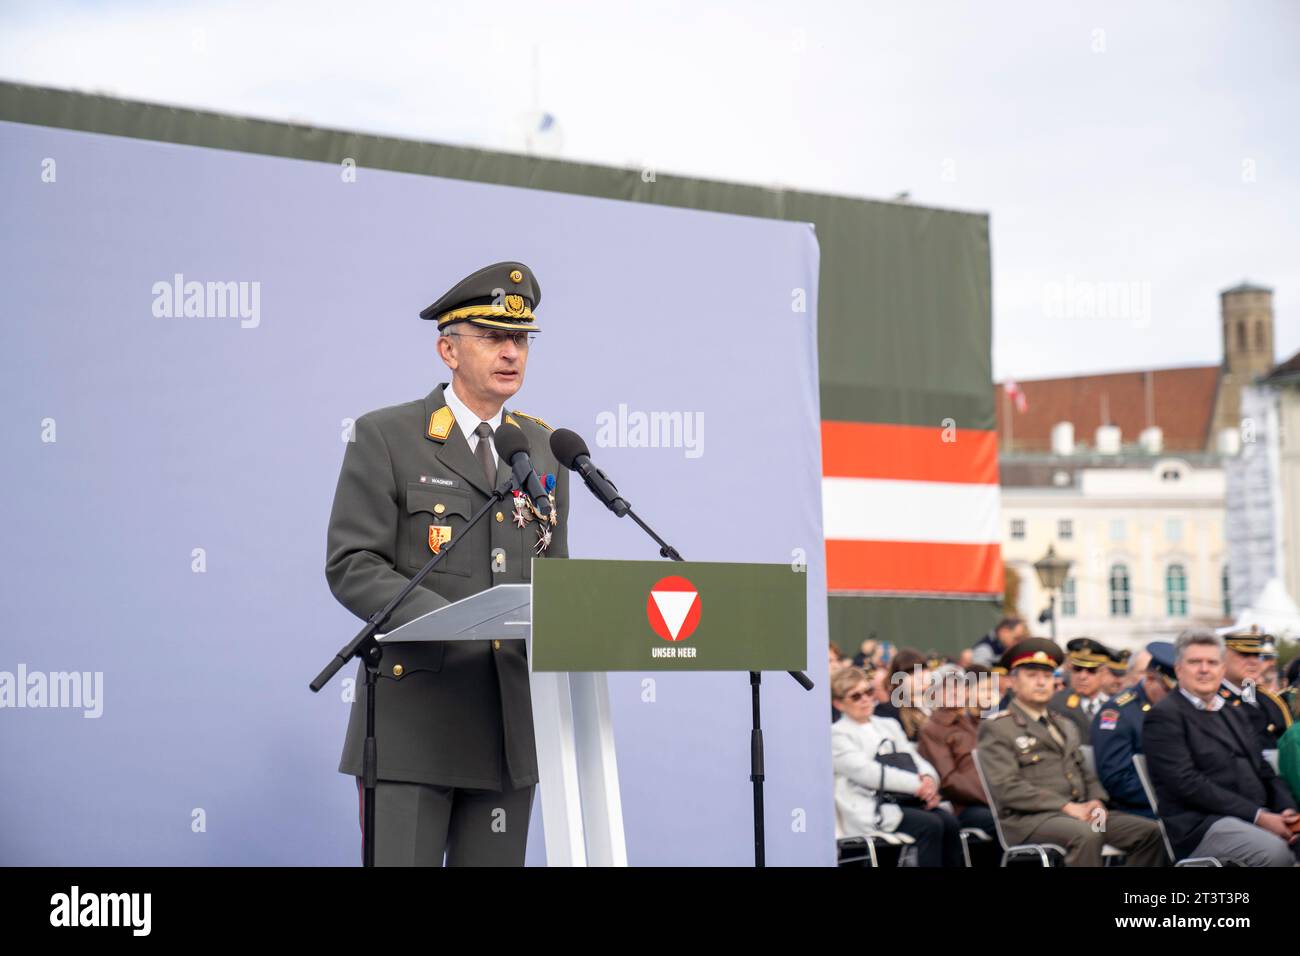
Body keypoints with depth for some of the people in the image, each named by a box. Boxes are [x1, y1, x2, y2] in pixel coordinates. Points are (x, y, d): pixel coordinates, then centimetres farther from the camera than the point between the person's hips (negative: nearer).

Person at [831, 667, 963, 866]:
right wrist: (916, 784, -20)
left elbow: (915, 759, 16)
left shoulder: (888, 725, 25)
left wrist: (928, 779, -10)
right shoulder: (837, 734, 2)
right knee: (930, 825, -28)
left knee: (949, 821, -22)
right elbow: (865, 772, -12)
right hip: (870, 810, -6)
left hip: (904, 800, 6)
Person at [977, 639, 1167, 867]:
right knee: (1087, 835, -36)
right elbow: (1007, 788, -11)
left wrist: (1096, 802, 1)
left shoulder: (1065, 726, 27)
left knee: (1149, 832, -12)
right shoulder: (996, 729, 1)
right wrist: (1066, 806, -17)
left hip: (1078, 813, 7)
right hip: (1028, 819, -7)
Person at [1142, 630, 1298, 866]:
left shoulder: (1234, 714, 25)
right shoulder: (1164, 716, -1)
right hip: (1200, 825, -7)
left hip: (1260, 817, 7)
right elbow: (1187, 783, -11)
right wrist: (1257, 816, -16)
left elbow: (1263, 771, 21)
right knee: (1275, 851, -32)